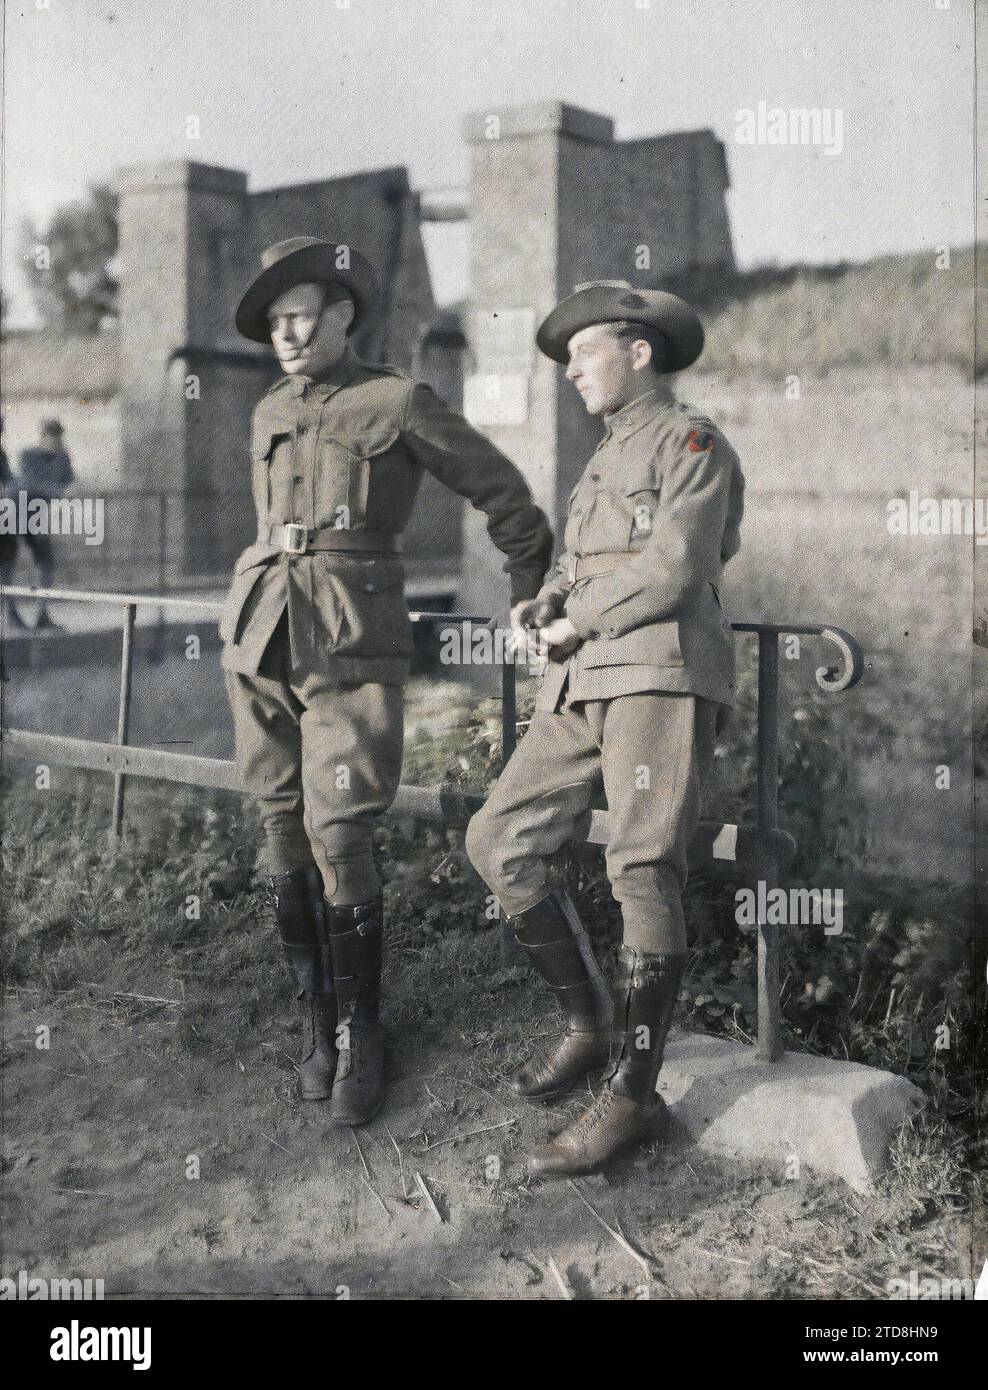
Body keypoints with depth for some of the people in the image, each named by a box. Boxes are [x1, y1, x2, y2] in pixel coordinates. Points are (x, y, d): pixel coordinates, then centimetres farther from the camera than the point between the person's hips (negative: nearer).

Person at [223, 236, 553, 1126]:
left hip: (354, 644, -5)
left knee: (339, 838, -10)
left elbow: (500, 490, 5)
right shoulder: (270, 415, 14)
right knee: (286, 830, 5)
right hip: (262, 634, 5)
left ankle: (360, 1033, 8)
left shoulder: (399, 403, -3)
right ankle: (319, 1017, 19)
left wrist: (535, 594, 13)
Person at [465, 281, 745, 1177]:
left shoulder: (690, 439, 3)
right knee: (499, 840, 1)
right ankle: (592, 1023, 13)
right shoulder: (605, 462, 29)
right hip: (585, 686, 8)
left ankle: (632, 1094, -4)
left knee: (645, 875, -10)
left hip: (663, 675, -8)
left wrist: (575, 624, -3)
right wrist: (545, 606, 2)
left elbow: (673, 571, -11)